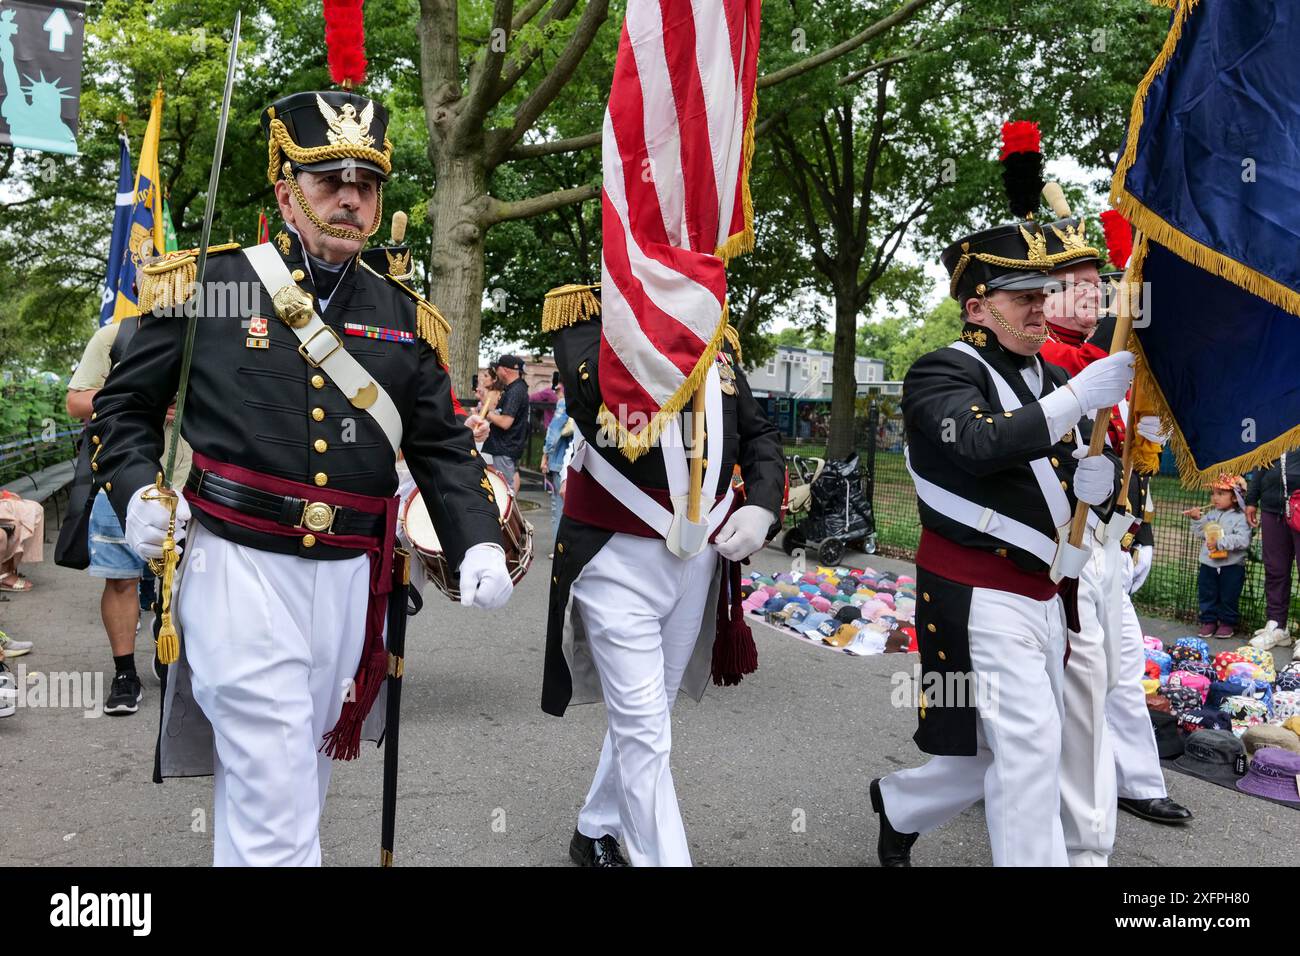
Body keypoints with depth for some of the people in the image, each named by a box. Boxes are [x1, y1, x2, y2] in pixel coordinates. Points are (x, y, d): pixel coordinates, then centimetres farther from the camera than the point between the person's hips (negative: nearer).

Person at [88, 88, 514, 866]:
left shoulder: (407, 318, 9)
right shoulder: (207, 283, 1)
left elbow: (444, 446, 11)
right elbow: (125, 404, 9)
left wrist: (479, 541, -3)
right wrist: (136, 492, -9)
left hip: (349, 577, 4)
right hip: (238, 566, -3)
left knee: (282, 780, 18)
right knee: (273, 785, -8)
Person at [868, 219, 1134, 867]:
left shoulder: (1054, 380, 13)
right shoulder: (942, 374, -10)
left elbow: (1093, 465, 14)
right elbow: (981, 445, -28)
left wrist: (1096, 478, -9)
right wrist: (1080, 397, -30)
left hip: (1045, 593, 8)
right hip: (978, 595, -8)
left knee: (1001, 749, 17)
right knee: (1028, 743, -11)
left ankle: (899, 805, 39)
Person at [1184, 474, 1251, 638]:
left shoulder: (1240, 518, -12)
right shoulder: (1210, 514, 6)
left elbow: (1243, 540, -23)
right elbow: (1201, 533, 6)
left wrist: (1220, 542, -27)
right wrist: (1197, 519, -8)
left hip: (1231, 565, -5)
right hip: (1208, 564, 5)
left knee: (1228, 597, 6)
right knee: (1207, 595, 11)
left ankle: (1227, 622, 21)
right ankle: (1209, 621, 22)